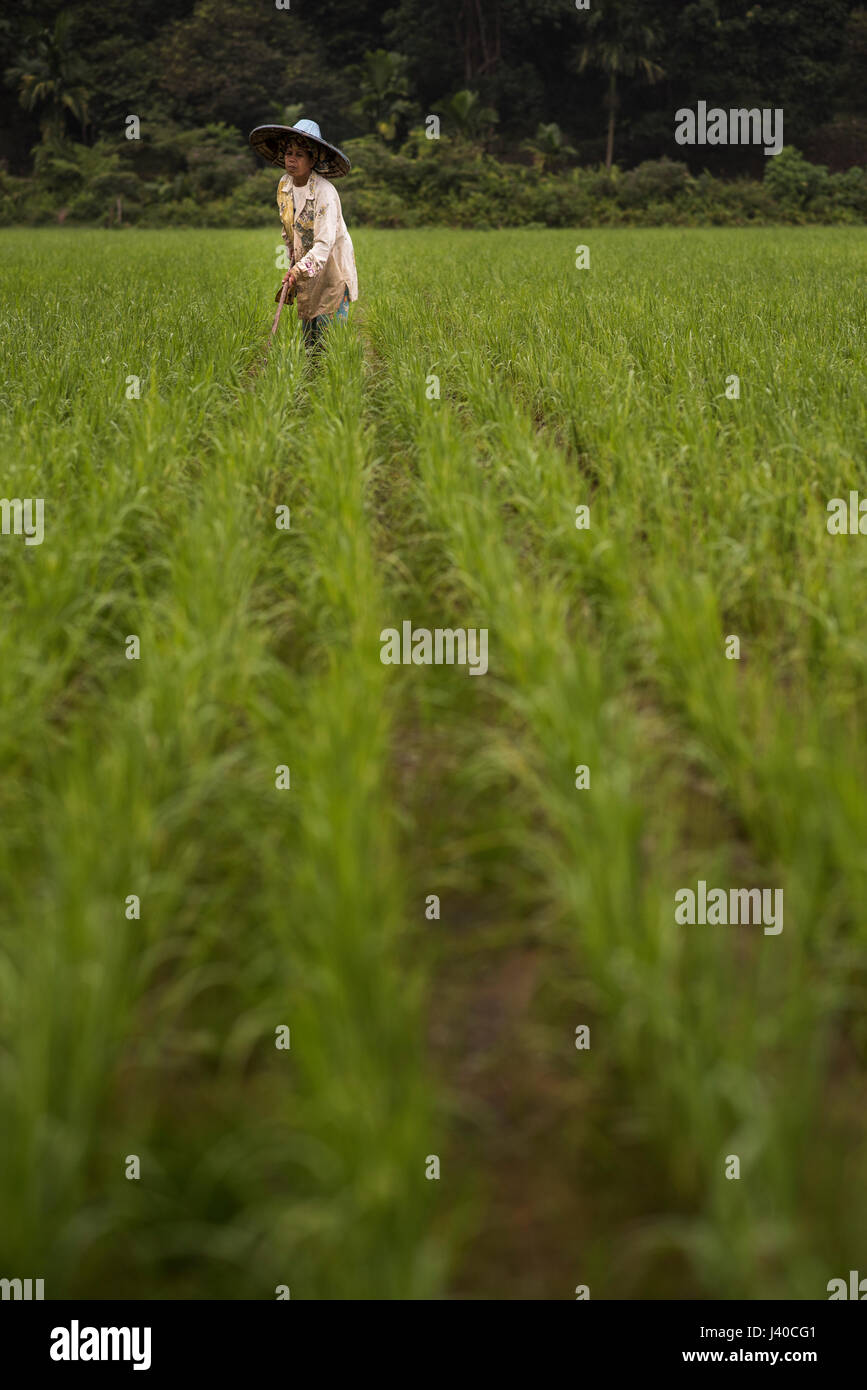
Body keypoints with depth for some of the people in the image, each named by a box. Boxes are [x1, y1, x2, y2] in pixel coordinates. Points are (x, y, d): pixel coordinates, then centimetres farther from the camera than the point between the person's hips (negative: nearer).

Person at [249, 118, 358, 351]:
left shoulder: (324, 192, -23)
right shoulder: (284, 185, 0)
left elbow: (324, 243, -29)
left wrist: (299, 270, -40)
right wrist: (294, 269, 14)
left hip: (331, 270, -7)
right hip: (305, 269, 7)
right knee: (309, 336, 11)